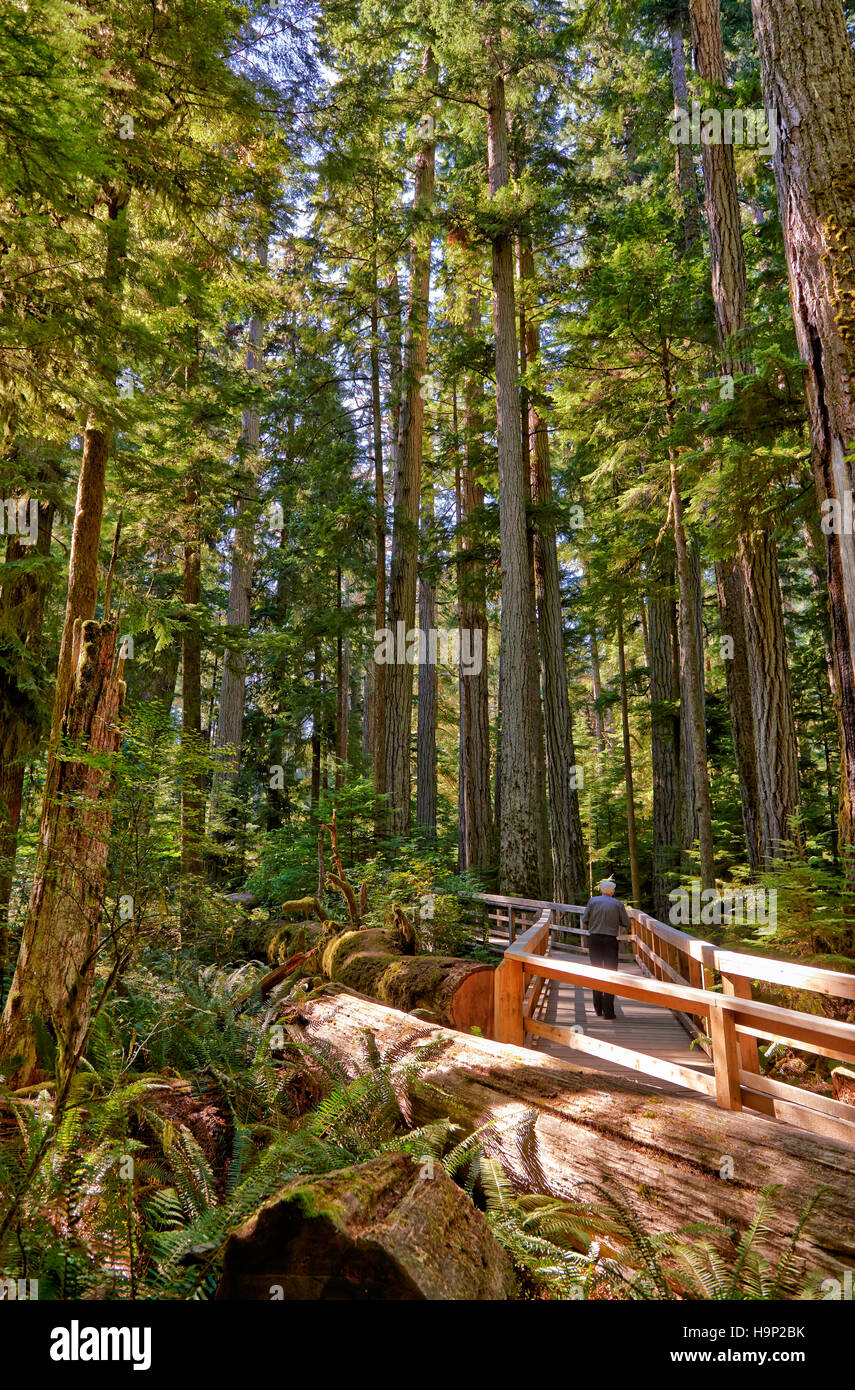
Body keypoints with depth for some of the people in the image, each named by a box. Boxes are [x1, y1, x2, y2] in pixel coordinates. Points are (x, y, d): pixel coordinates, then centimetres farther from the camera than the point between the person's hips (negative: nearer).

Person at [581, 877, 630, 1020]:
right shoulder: (618, 904, 1)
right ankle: (608, 1011, -1)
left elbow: (584, 921, 2)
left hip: (594, 939, 2)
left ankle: (598, 1009, 18)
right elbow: (626, 924, 4)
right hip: (610, 940, -2)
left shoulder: (593, 901, 2)